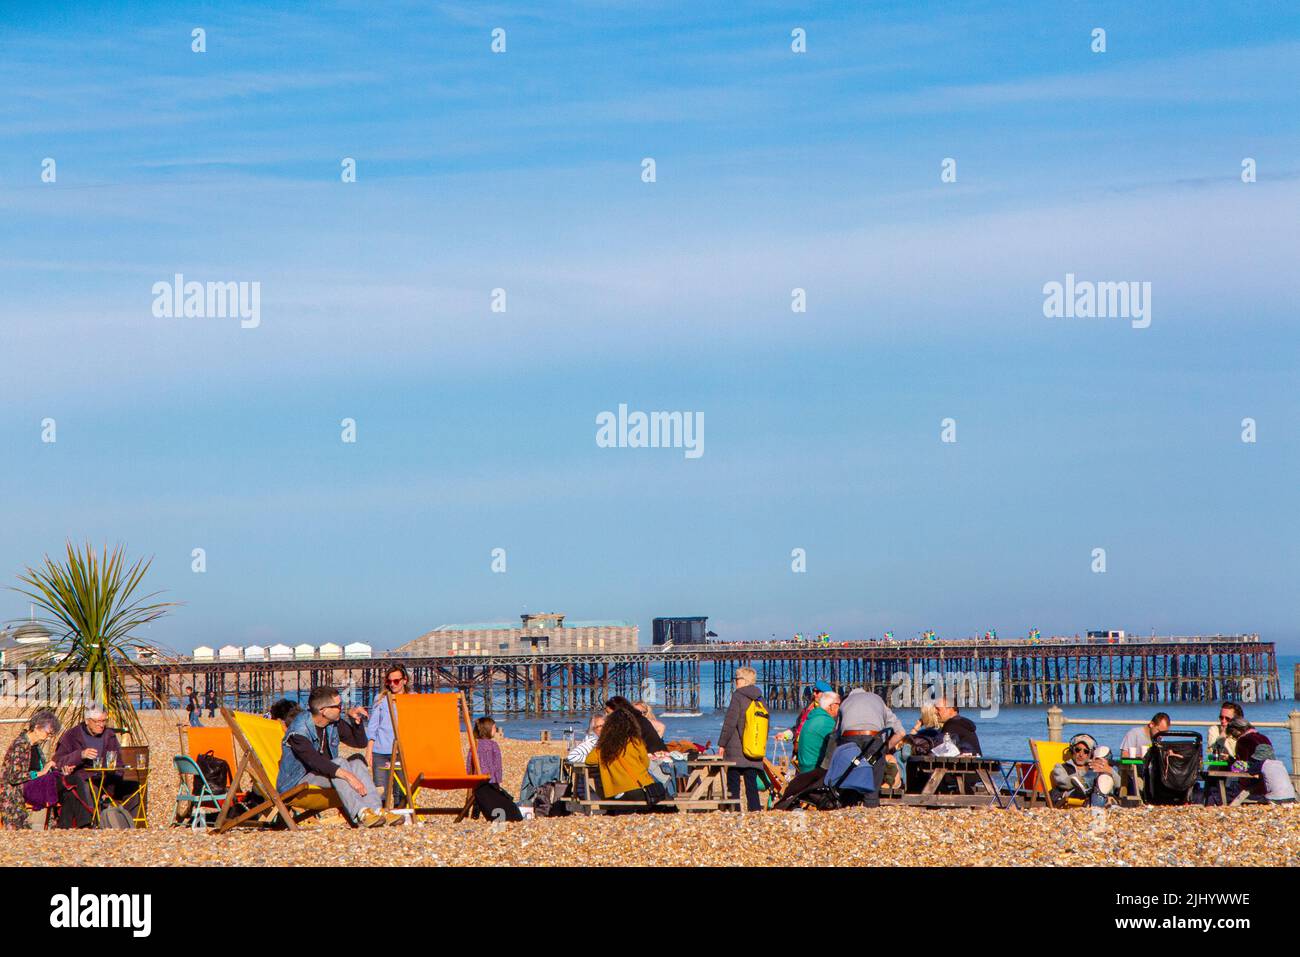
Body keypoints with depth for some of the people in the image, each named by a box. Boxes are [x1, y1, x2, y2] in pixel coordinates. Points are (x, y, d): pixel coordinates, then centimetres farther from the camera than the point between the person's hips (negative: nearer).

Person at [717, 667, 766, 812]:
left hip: (736, 750, -6)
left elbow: (730, 722, -10)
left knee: (733, 782, -2)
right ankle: (754, 808, 2)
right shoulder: (760, 699, 12)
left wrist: (722, 744, -4)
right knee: (751, 783, 7)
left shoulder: (738, 696, -7)